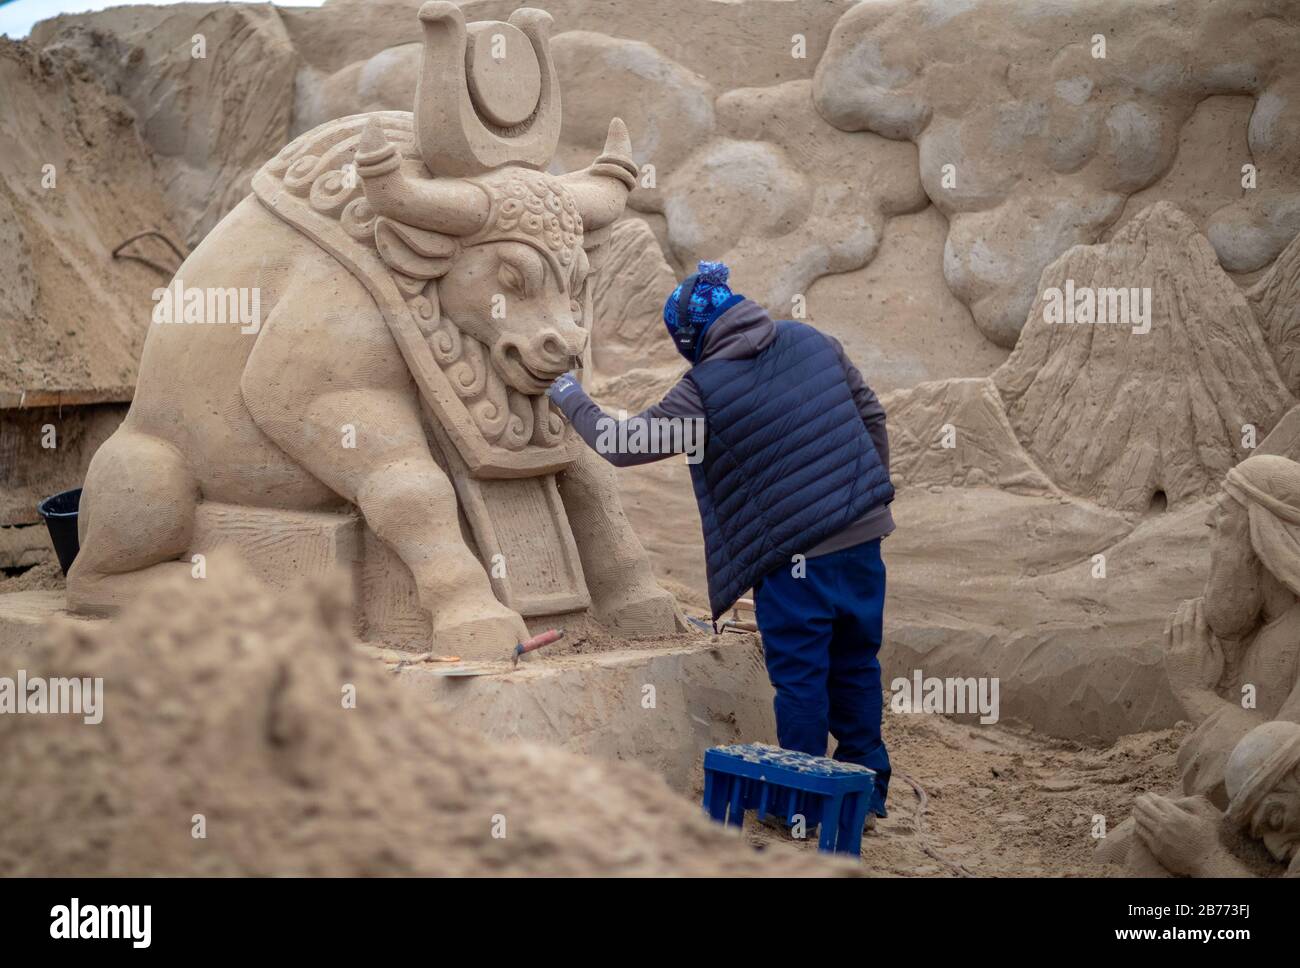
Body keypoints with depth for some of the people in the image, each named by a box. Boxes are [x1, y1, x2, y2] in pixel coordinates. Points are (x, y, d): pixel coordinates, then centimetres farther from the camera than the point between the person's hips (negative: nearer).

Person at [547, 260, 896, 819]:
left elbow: (624, 444, -3)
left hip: (796, 552, -6)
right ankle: (867, 785, 25)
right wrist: (871, 494, 21)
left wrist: (572, 401, 13)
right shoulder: (810, 341, 5)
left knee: (799, 675, 6)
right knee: (855, 664, 16)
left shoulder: (705, 387, -10)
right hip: (863, 532, 6)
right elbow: (871, 416, 11)